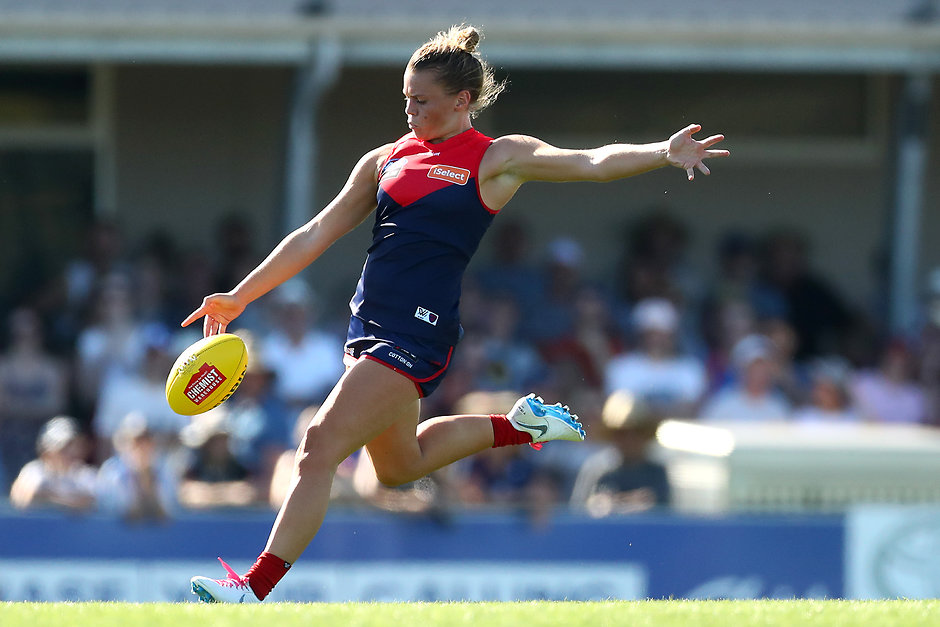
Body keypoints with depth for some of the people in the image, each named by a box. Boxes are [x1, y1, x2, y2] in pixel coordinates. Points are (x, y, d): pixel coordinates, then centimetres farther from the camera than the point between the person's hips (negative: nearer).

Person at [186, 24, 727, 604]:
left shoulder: (497, 160, -1)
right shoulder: (388, 159, 14)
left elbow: (591, 163, -12)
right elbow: (316, 236, 18)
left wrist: (664, 153, -29)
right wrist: (240, 297, 16)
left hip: (418, 337, -8)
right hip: (368, 327, 8)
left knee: (320, 447, -15)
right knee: (400, 466, 21)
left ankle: (256, 588, -12)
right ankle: (518, 425, 37)